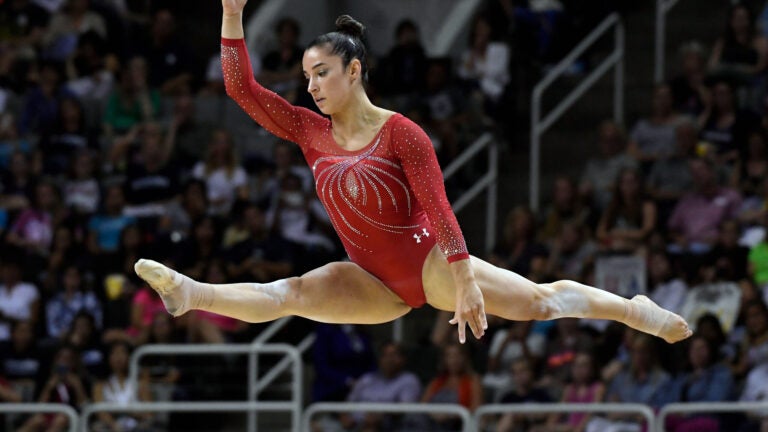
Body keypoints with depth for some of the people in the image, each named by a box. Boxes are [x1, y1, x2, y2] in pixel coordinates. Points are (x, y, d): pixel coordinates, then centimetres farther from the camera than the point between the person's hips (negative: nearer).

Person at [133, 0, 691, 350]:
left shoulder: (401, 133, -13)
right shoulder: (309, 132, 2)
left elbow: (439, 208, -17)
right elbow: (242, 88, -1)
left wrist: (465, 283, -23)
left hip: (429, 263, -3)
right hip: (372, 283, 3)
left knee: (538, 299, -8)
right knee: (292, 292, -22)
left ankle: (638, 310, 6)